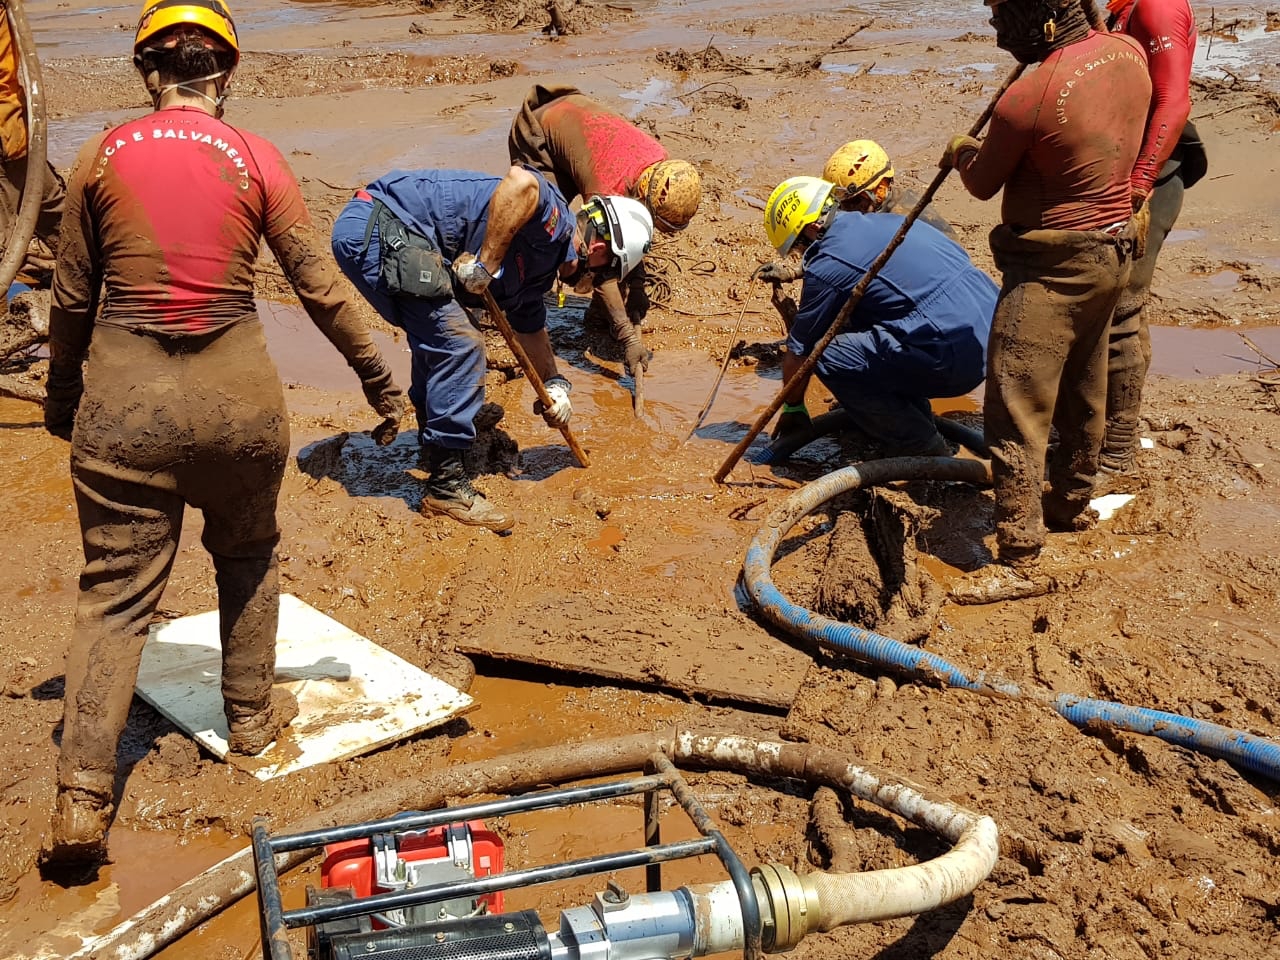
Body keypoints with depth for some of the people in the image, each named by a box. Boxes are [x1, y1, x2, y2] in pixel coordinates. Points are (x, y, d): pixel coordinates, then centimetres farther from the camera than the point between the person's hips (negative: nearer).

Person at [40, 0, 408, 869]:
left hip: (124, 393, 1)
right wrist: (381, 378, 11)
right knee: (248, 554, 25)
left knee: (116, 592, 7)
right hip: (236, 389, 0)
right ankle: (252, 714, 39)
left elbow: (74, 297, 8)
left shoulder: (102, 158, 1)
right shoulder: (255, 160, -3)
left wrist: (62, 395, 22)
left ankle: (83, 798, 3)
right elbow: (322, 287, 0)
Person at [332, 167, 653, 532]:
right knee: (460, 345, -10)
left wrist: (554, 383, 24)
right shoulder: (553, 221, -10)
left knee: (438, 333, 27)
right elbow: (521, 182, -32)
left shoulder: (537, 266, 18)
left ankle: (433, 439, 46)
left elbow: (531, 326, 33)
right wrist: (487, 264, -25)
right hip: (376, 227, -10)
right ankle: (445, 486, -2)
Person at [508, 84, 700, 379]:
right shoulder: (609, 188, -42)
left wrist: (637, 284, -7)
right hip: (535, 134, -7)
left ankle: (601, 308, 8)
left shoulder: (660, 163, -21)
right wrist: (627, 337, -39)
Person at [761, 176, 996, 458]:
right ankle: (921, 426, 25)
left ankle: (921, 449, 2)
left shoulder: (827, 265, -7)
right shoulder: (884, 221, 20)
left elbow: (799, 351, 4)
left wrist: (793, 409, 23)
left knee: (829, 357, -5)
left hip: (956, 357, -9)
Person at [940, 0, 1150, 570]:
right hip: (1113, 253, 9)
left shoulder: (1028, 98, -24)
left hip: (1052, 269, -9)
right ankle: (1071, 505, 39)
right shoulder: (1129, 53, -2)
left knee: (1017, 409, -4)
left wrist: (962, 152, 15)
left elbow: (983, 183, -7)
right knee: (1083, 395, 22)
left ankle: (1016, 553, -3)